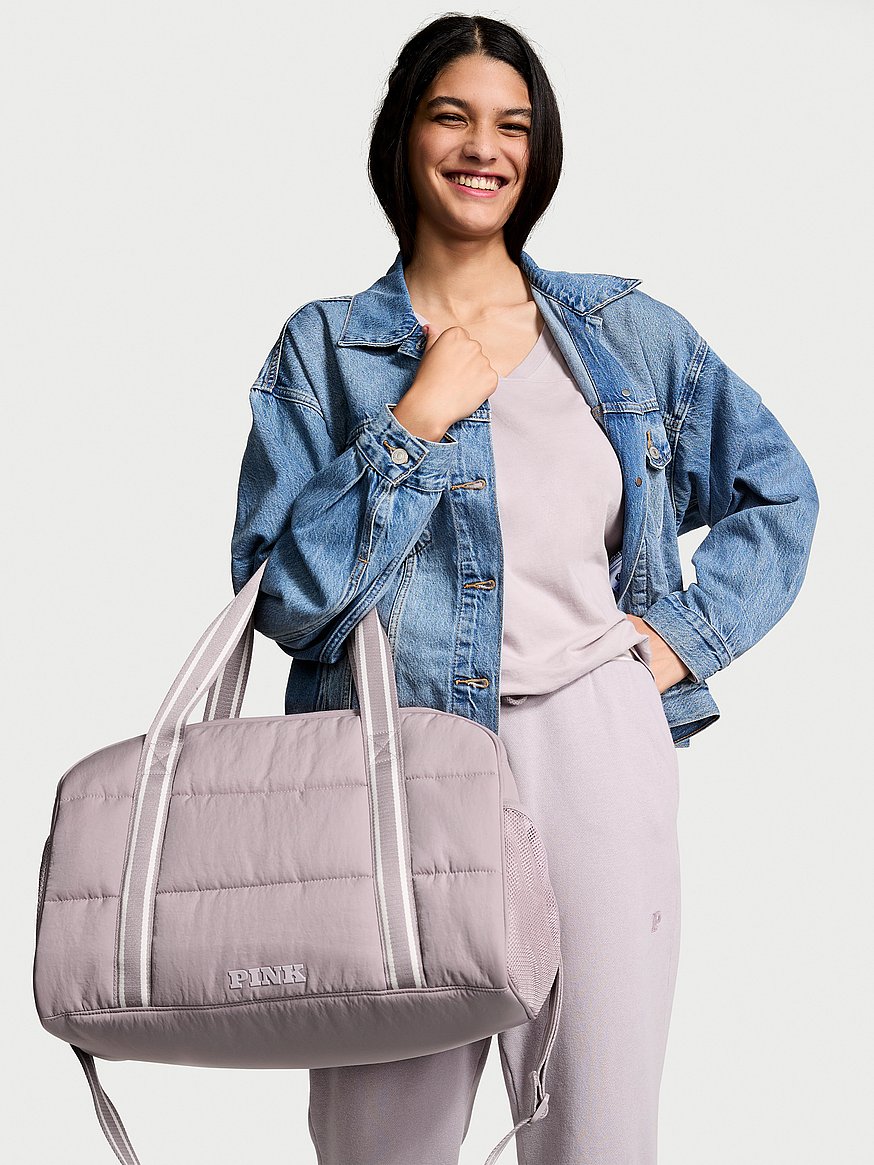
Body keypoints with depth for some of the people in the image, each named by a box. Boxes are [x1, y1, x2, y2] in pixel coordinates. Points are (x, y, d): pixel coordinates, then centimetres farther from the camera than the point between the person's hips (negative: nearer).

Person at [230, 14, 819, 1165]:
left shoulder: (629, 332, 11)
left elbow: (779, 491, 19)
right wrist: (424, 413, -8)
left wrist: (685, 630, 5)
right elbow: (283, 594, -4)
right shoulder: (326, 347, 5)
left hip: (595, 752, 1)